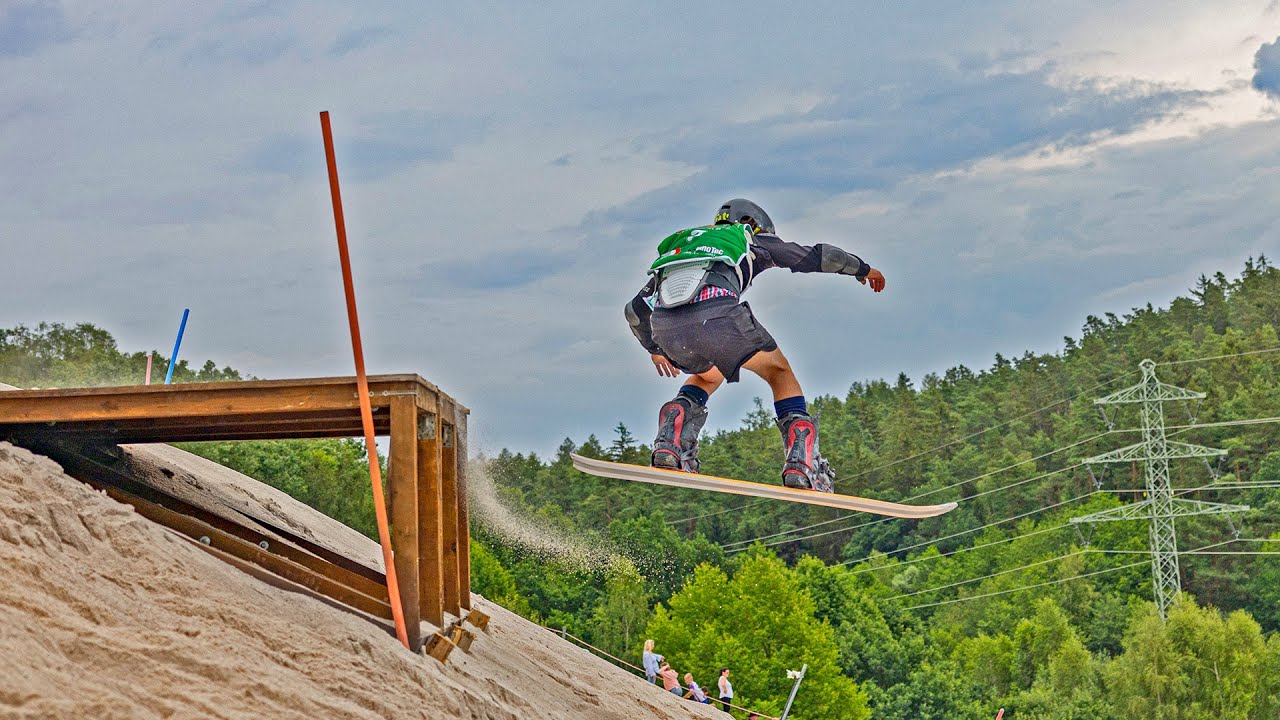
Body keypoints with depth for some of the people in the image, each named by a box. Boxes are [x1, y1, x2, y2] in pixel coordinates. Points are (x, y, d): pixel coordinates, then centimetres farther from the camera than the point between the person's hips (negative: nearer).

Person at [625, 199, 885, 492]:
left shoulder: (682, 241, 40)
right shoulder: (749, 240, 31)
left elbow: (635, 310, 41)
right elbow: (817, 256, 36)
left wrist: (654, 349, 58)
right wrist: (862, 268, 54)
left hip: (664, 325, 4)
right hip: (718, 313, -4)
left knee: (708, 375, 35)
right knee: (779, 371, 21)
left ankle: (669, 445, 12)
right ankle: (801, 461, 4)